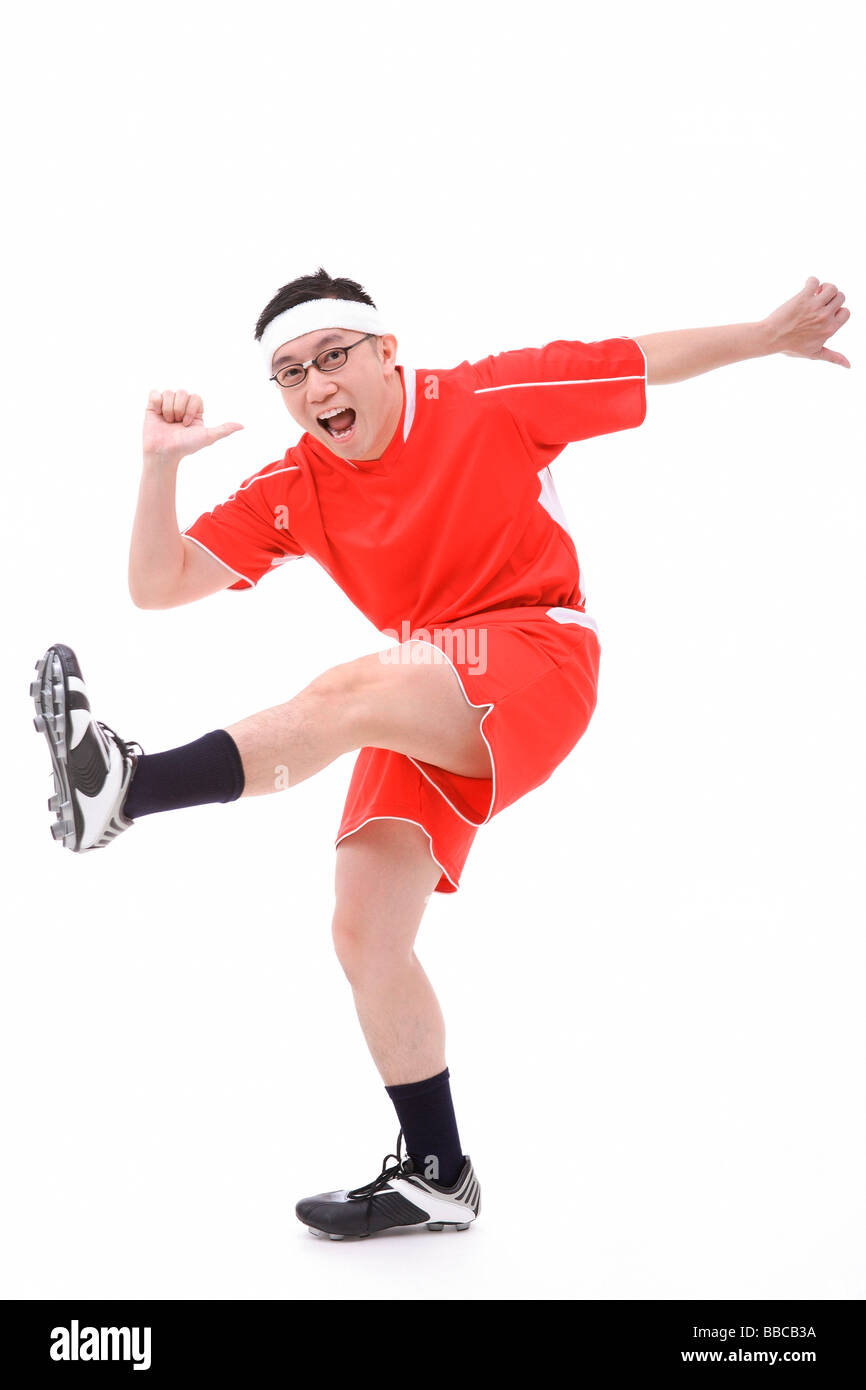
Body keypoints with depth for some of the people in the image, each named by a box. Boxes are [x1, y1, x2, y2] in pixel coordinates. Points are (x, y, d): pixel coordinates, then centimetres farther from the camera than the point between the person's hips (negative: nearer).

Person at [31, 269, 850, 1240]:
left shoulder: (489, 399, -6)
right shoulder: (289, 493, 3)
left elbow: (647, 361, 5)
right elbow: (158, 585, 0)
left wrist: (771, 335, 3)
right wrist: (162, 463, -13)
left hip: (537, 660, -6)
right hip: (426, 716, 6)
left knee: (346, 693, -33)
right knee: (365, 934, -2)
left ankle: (124, 789, -46)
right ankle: (436, 1178, 10)